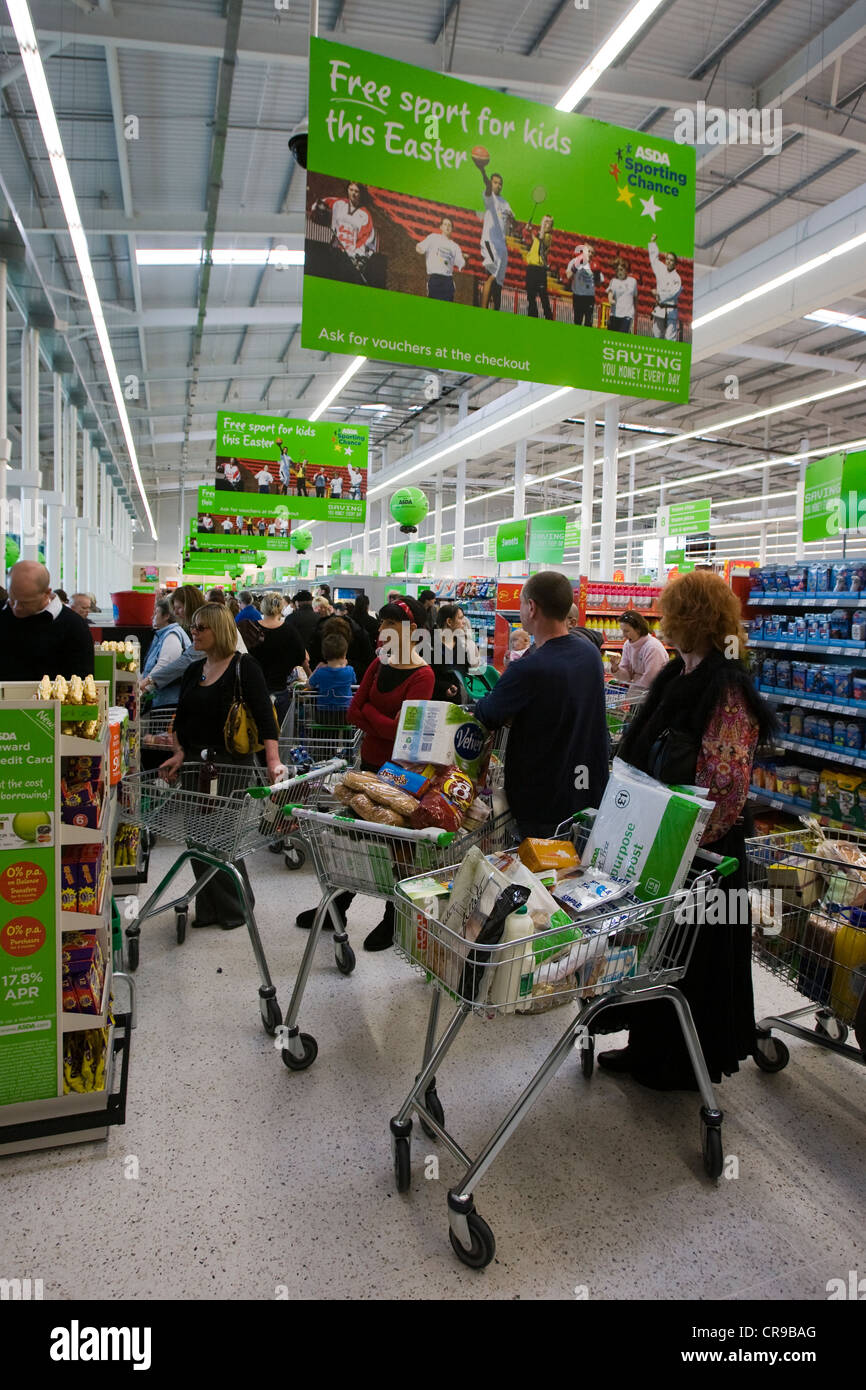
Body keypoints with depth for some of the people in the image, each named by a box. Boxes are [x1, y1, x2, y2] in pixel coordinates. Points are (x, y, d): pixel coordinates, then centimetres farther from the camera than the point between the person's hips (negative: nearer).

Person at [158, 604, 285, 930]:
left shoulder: (243, 667, -9)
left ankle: (236, 909, 21)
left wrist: (272, 760, -28)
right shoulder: (193, 671, 11)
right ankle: (209, 909, 24)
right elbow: (181, 720, 13)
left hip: (231, 765, -6)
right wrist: (179, 754, -4)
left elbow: (264, 716, -17)